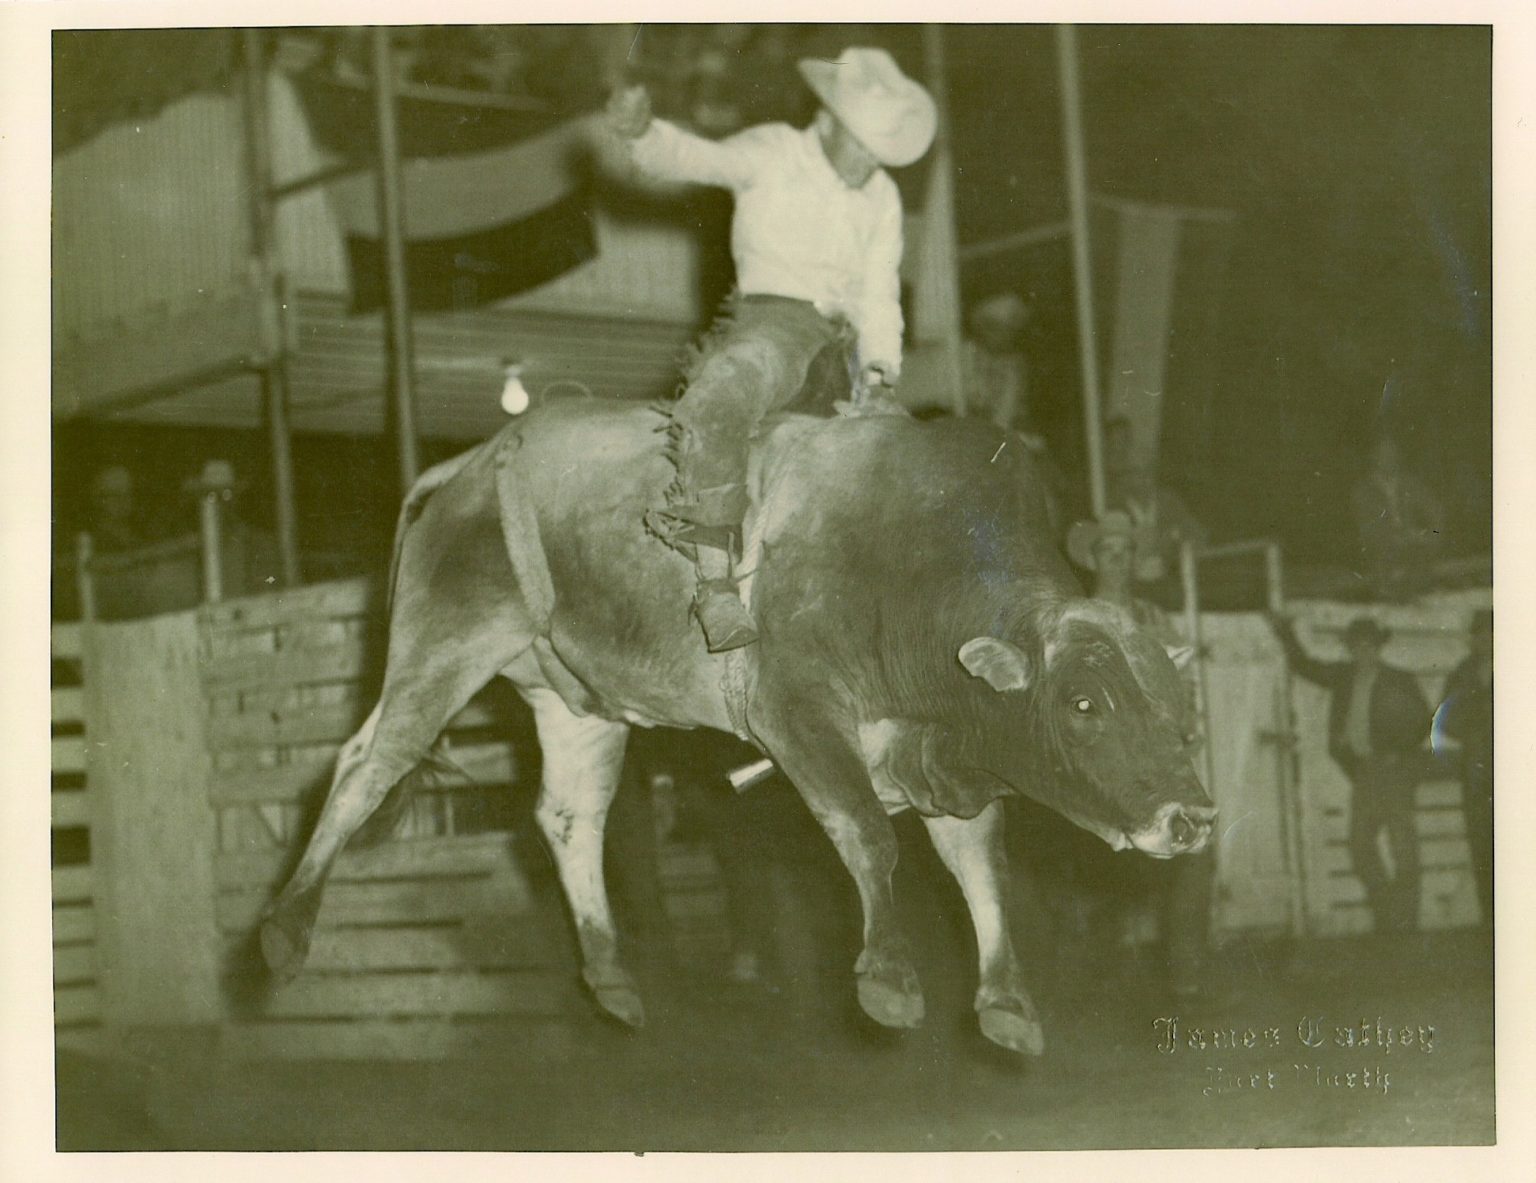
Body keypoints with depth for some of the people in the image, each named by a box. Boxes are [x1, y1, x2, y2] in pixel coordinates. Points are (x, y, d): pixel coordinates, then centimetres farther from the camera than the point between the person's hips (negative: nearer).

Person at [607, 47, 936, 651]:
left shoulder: (883, 198, 16)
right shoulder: (773, 154, 2)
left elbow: (879, 298, 18)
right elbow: (696, 158, -12)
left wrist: (880, 363, 0)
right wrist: (642, 133, -33)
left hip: (842, 349, 7)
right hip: (773, 323, -7)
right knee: (716, 404, -36)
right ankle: (716, 583, -40)